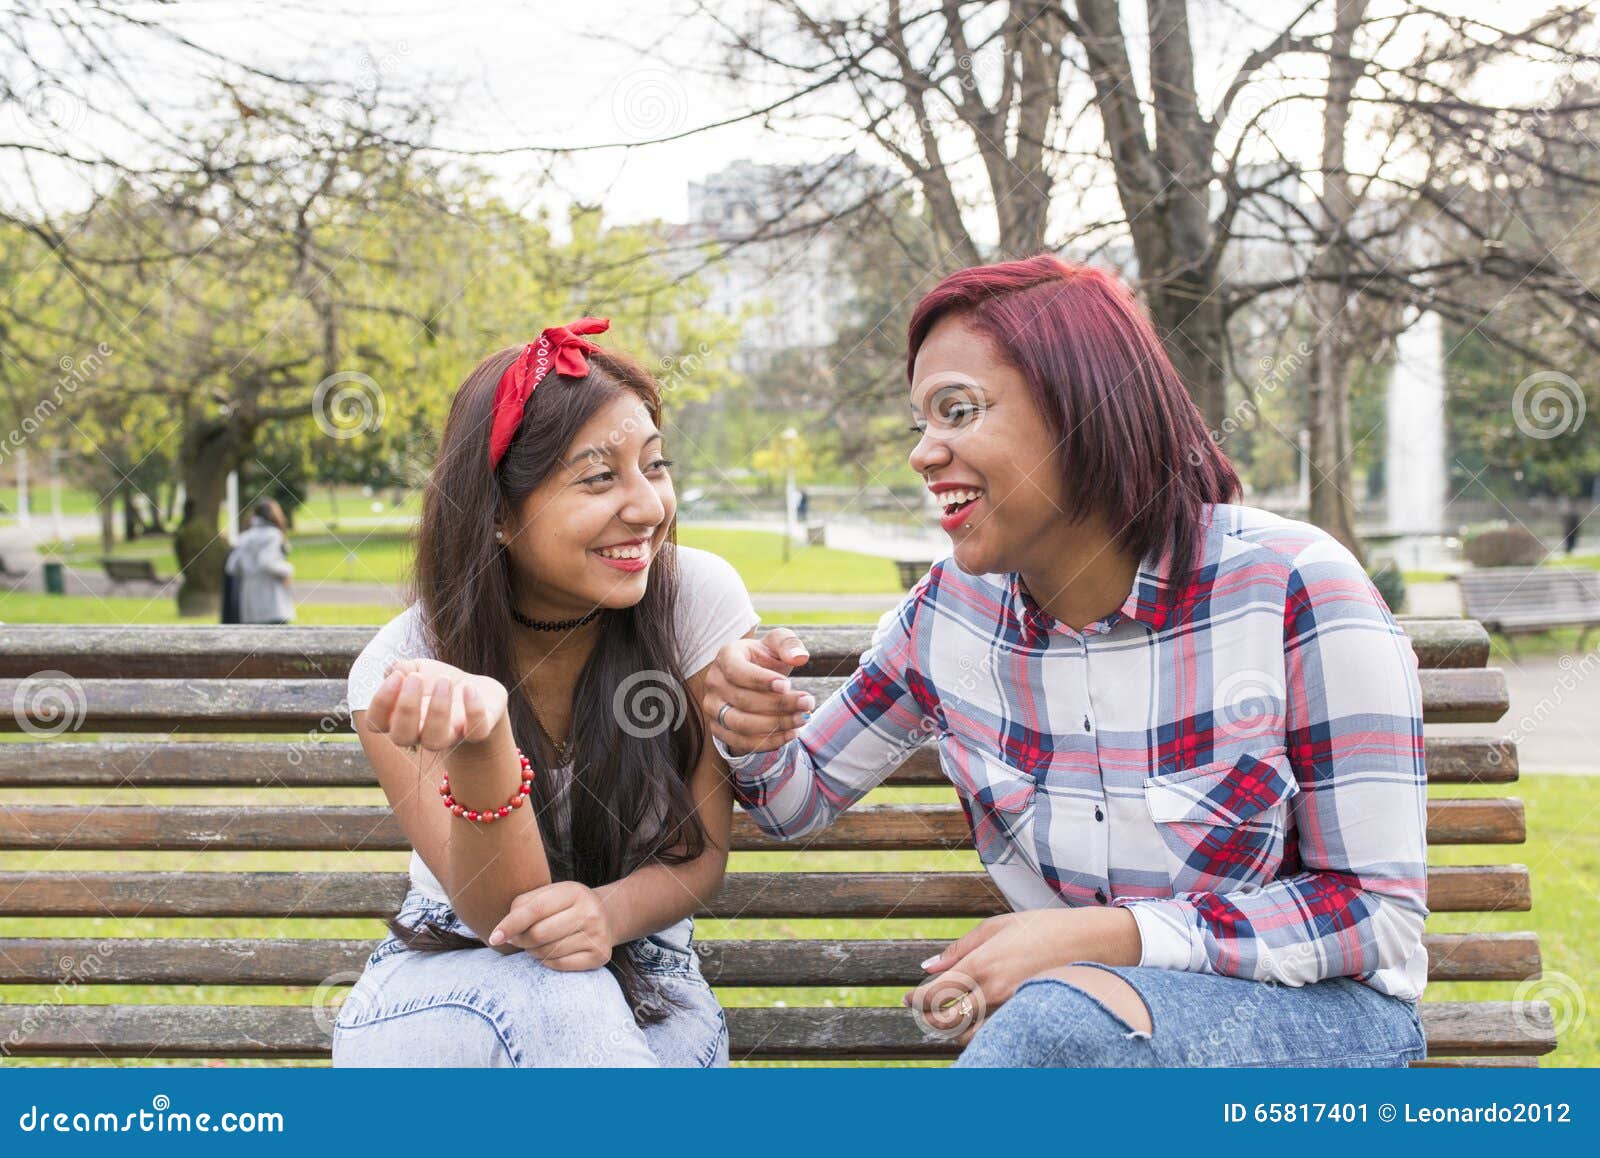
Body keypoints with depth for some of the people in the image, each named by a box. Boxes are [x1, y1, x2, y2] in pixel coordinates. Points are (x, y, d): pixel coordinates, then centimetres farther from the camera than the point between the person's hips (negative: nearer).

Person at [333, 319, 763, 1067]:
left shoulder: (700, 599, -15)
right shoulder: (399, 670, -16)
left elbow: (700, 853, -6)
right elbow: (503, 916, -21)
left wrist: (611, 910, -30)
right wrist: (479, 740, -40)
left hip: (635, 964, 1)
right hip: (455, 955, 0)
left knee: (560, 1004, -33)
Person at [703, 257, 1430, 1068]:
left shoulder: (1296, 591, -17)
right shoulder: (951, 612, -2)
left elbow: (1380, 910, -14)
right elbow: (804, 800, 13)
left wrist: (1105, 936, -24)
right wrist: (754, 744, -13)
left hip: (1324, 1011, -3)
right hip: (1071, 1026, 3)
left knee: (1067, 1014, -35)